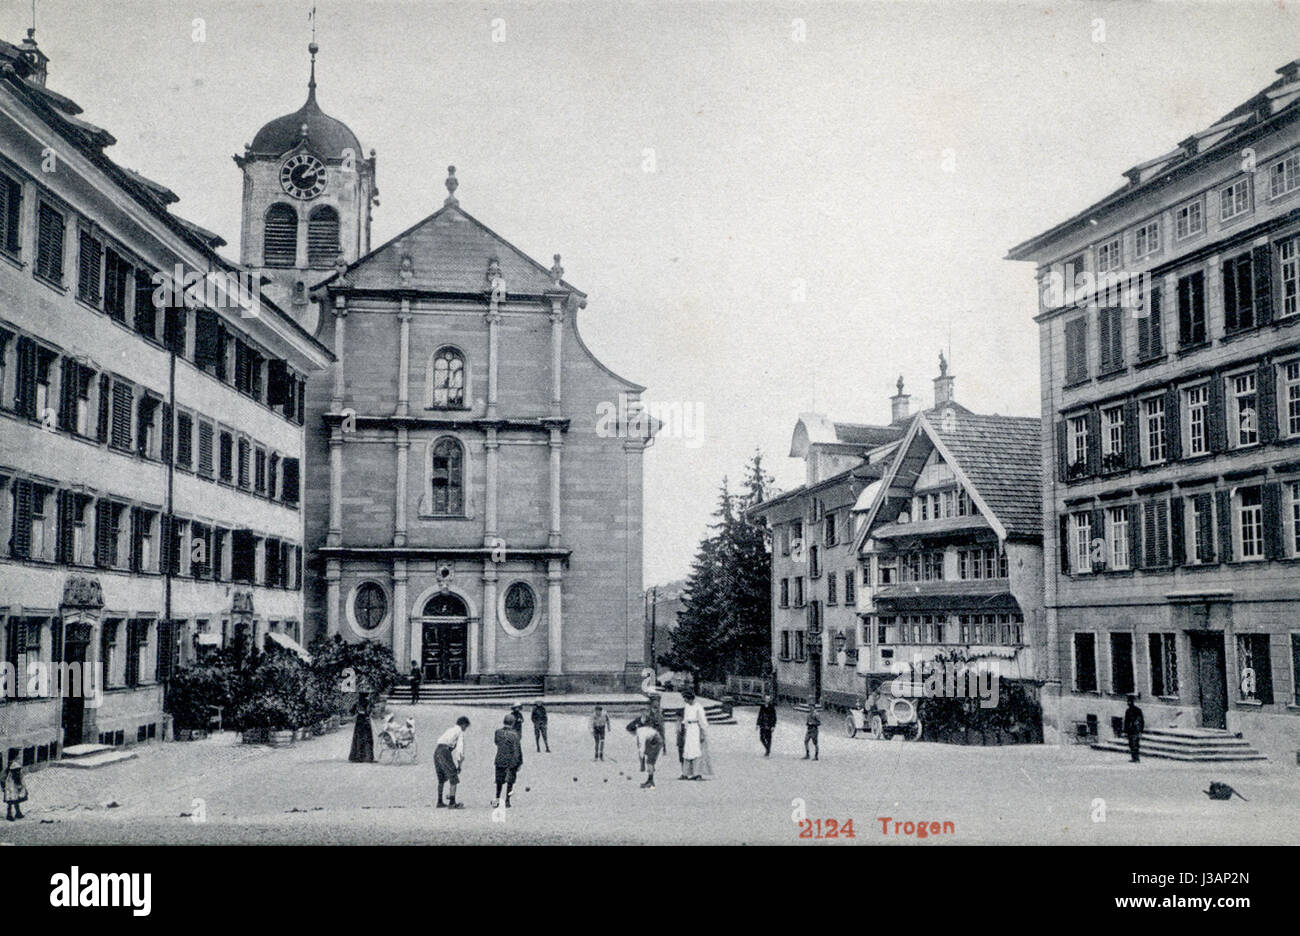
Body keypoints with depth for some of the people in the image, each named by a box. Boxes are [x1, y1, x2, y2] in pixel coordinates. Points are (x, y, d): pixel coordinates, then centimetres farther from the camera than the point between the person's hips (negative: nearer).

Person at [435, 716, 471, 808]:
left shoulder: (449, 730, 29)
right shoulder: (460, 732, 6)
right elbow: (460, 748, -3)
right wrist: (459, 765, 2)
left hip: (436, 751, 8)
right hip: (445, 752, -8)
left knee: (441, 779, 18)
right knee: (453, 777, -2)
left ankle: (439, 802, 21)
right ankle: (452, 803, -7)